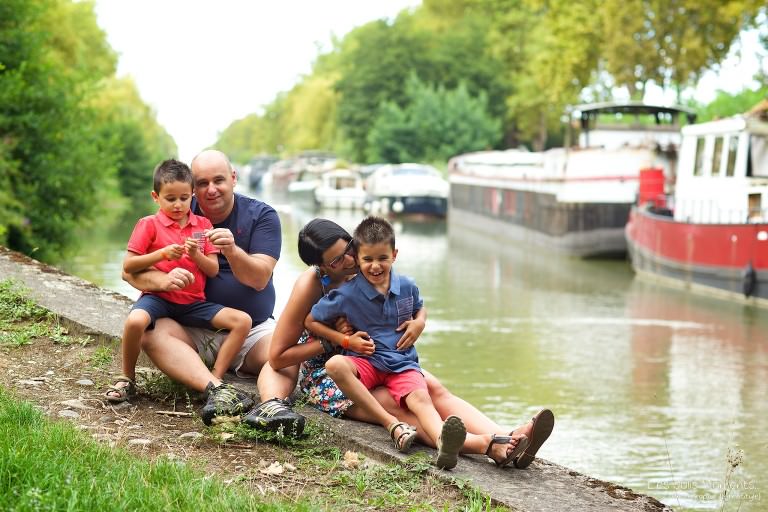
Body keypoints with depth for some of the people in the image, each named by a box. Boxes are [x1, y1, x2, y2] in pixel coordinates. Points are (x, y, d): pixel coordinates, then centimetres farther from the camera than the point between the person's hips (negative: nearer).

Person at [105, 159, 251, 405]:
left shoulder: (203, 225, 11)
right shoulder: (149, 224, 1)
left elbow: (213, 270, 7)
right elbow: (128, 265, -5)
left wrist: (196, 255, -13)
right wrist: (163, 253, -15)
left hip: (194, 302, 4)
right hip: (158, 297, -4)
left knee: (242, 320, -14)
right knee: (135, 320, -37)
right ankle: (127, 379, -11)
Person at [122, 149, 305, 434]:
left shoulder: (261, 215, 1)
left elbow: (259, 279, -12)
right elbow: (131, 271, -4)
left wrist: (232, 250, -33)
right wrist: (163, 280, -27)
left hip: (253, 328, 0)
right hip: (193, 331, 1)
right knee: (151, 331, -31)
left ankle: (272, 403, -57)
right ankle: (217, 389, -48)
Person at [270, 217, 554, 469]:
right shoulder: (310, 285, -17)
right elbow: (277, 357, -14)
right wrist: (333, 341, -18)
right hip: (326, 376, -6)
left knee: (435, 389, -22)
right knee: (397, 406, -33)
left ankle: (509, 437, -43)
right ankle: (487, 445, -55)